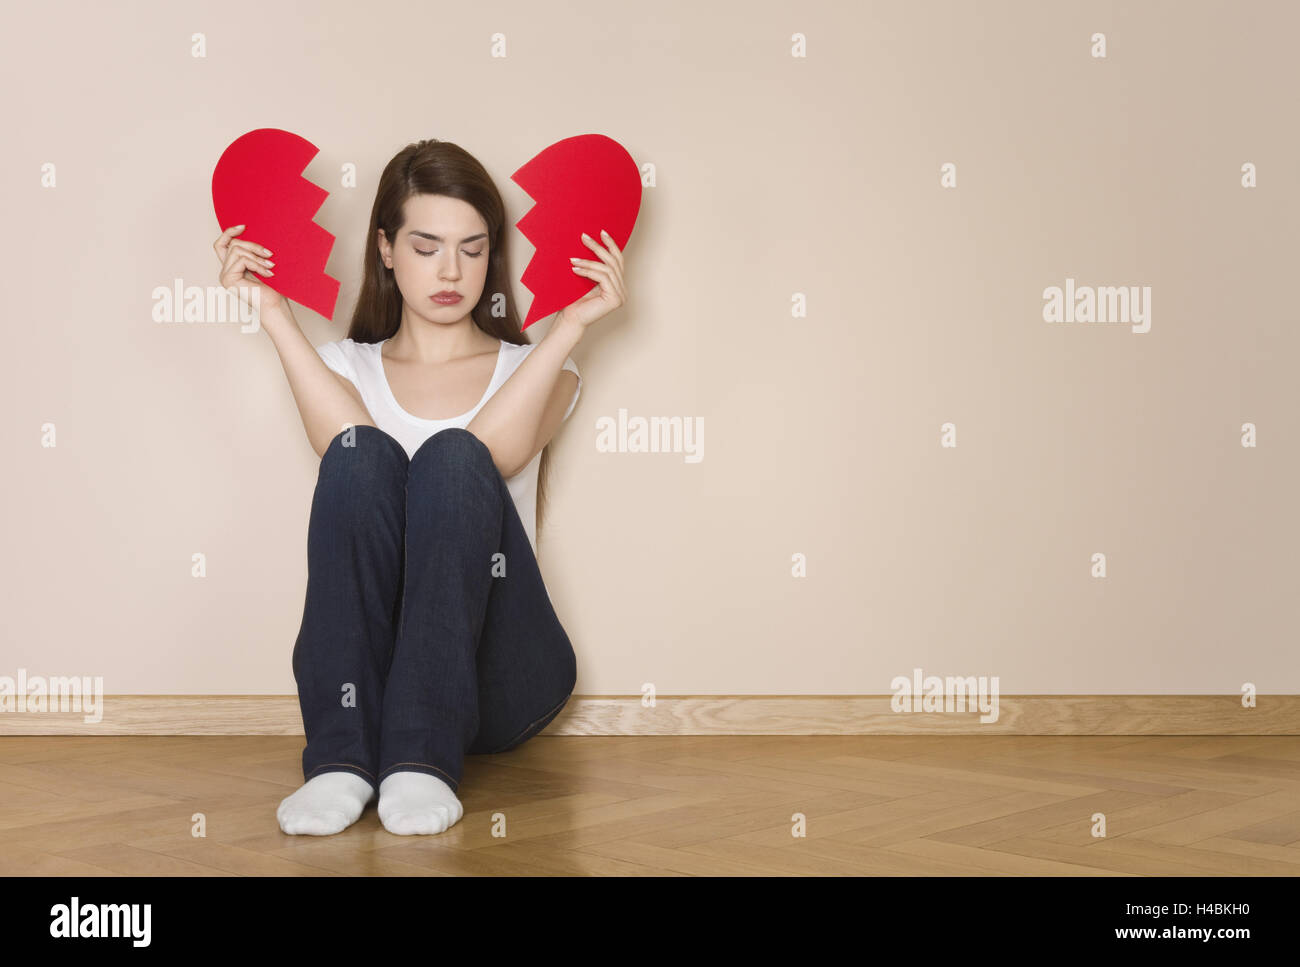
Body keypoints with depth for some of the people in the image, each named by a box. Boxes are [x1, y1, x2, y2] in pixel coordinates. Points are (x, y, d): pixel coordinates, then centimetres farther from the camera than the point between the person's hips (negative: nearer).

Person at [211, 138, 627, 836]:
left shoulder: (535, 370, 15)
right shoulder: (346, 365, 18)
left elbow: (488, 454, -10)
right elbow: (349, 451, -8)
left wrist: (572, 324, -14)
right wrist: (276, 318, -8)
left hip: (499, 671, 0)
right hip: (361, 663, 1)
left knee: (451, 455, -25)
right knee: (362, 455, -24)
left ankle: (425, 758, -36)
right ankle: (342, 755, -36)